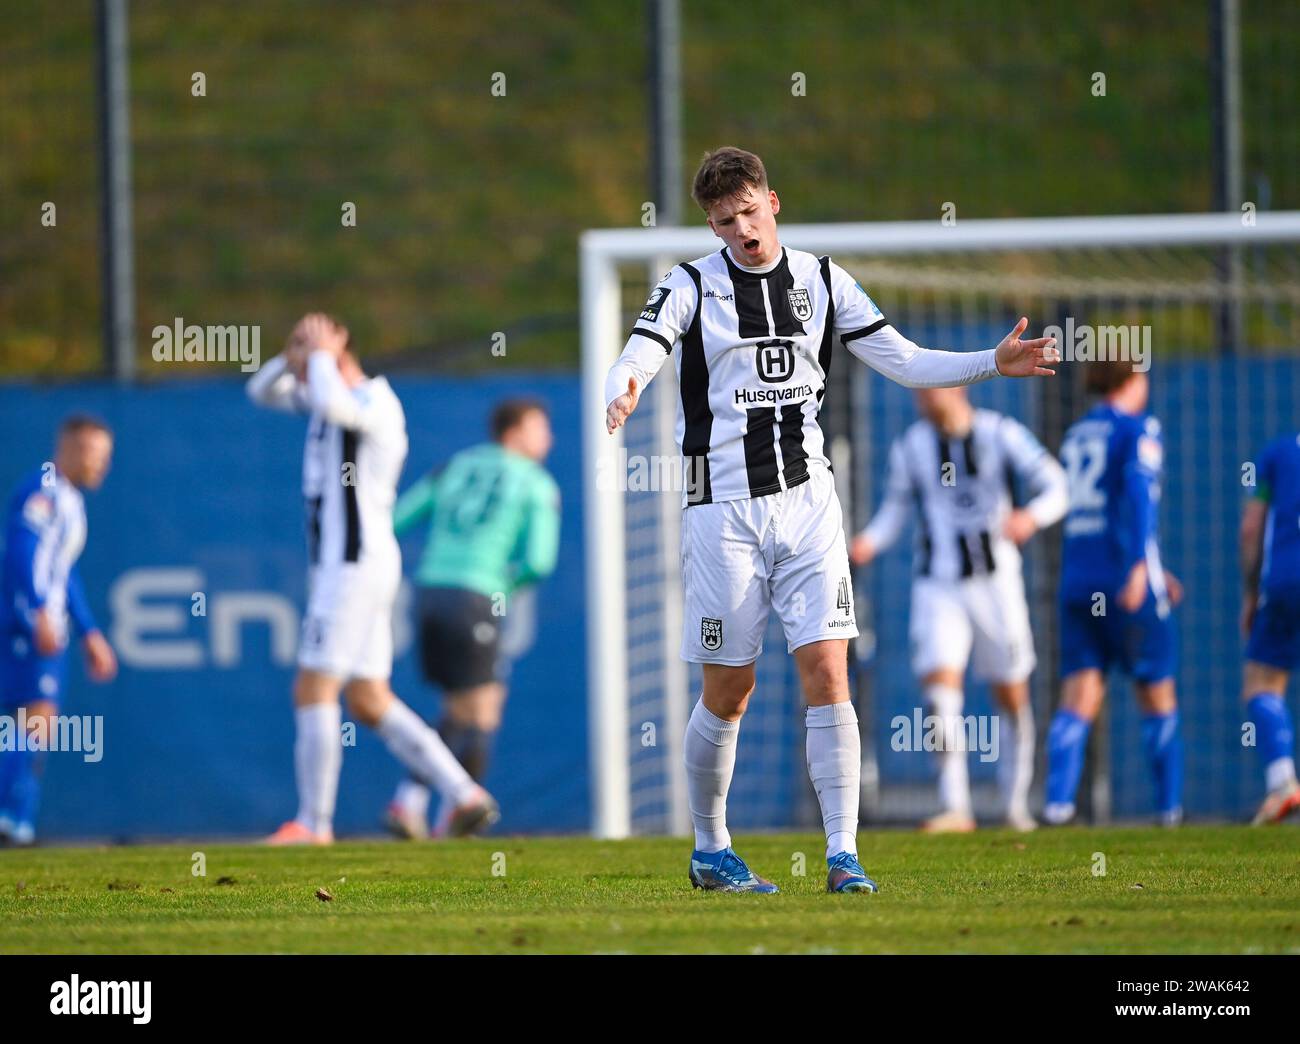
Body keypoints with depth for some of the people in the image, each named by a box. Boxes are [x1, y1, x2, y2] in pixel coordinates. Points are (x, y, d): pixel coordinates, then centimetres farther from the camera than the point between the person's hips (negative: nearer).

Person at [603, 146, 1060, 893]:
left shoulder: (822, 281, 8)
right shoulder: (690, 288, -2)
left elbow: (903, 361, 10)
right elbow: (638, 357, -17)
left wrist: (992, 363, -2)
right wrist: (624, 393, -41)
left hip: (807, 499, 2)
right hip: (724, 507, -2)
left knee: (827, 672, -9)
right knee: (729, 691, 3)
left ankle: (843, 854, -9)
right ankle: (711, 851, 21)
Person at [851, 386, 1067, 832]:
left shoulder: (1001, 434, -6)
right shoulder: (910, 445, 0)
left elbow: (1054, 489, -5)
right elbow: (895, 507, 9)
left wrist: (1031, 517, -27)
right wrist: (871, 541, -11)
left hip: (994, 582, 0)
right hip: (938, 586, 0)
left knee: (1012, 695, 6)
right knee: (940, 684, -17)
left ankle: (1016, 804, 22)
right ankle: (956, 808, -17)